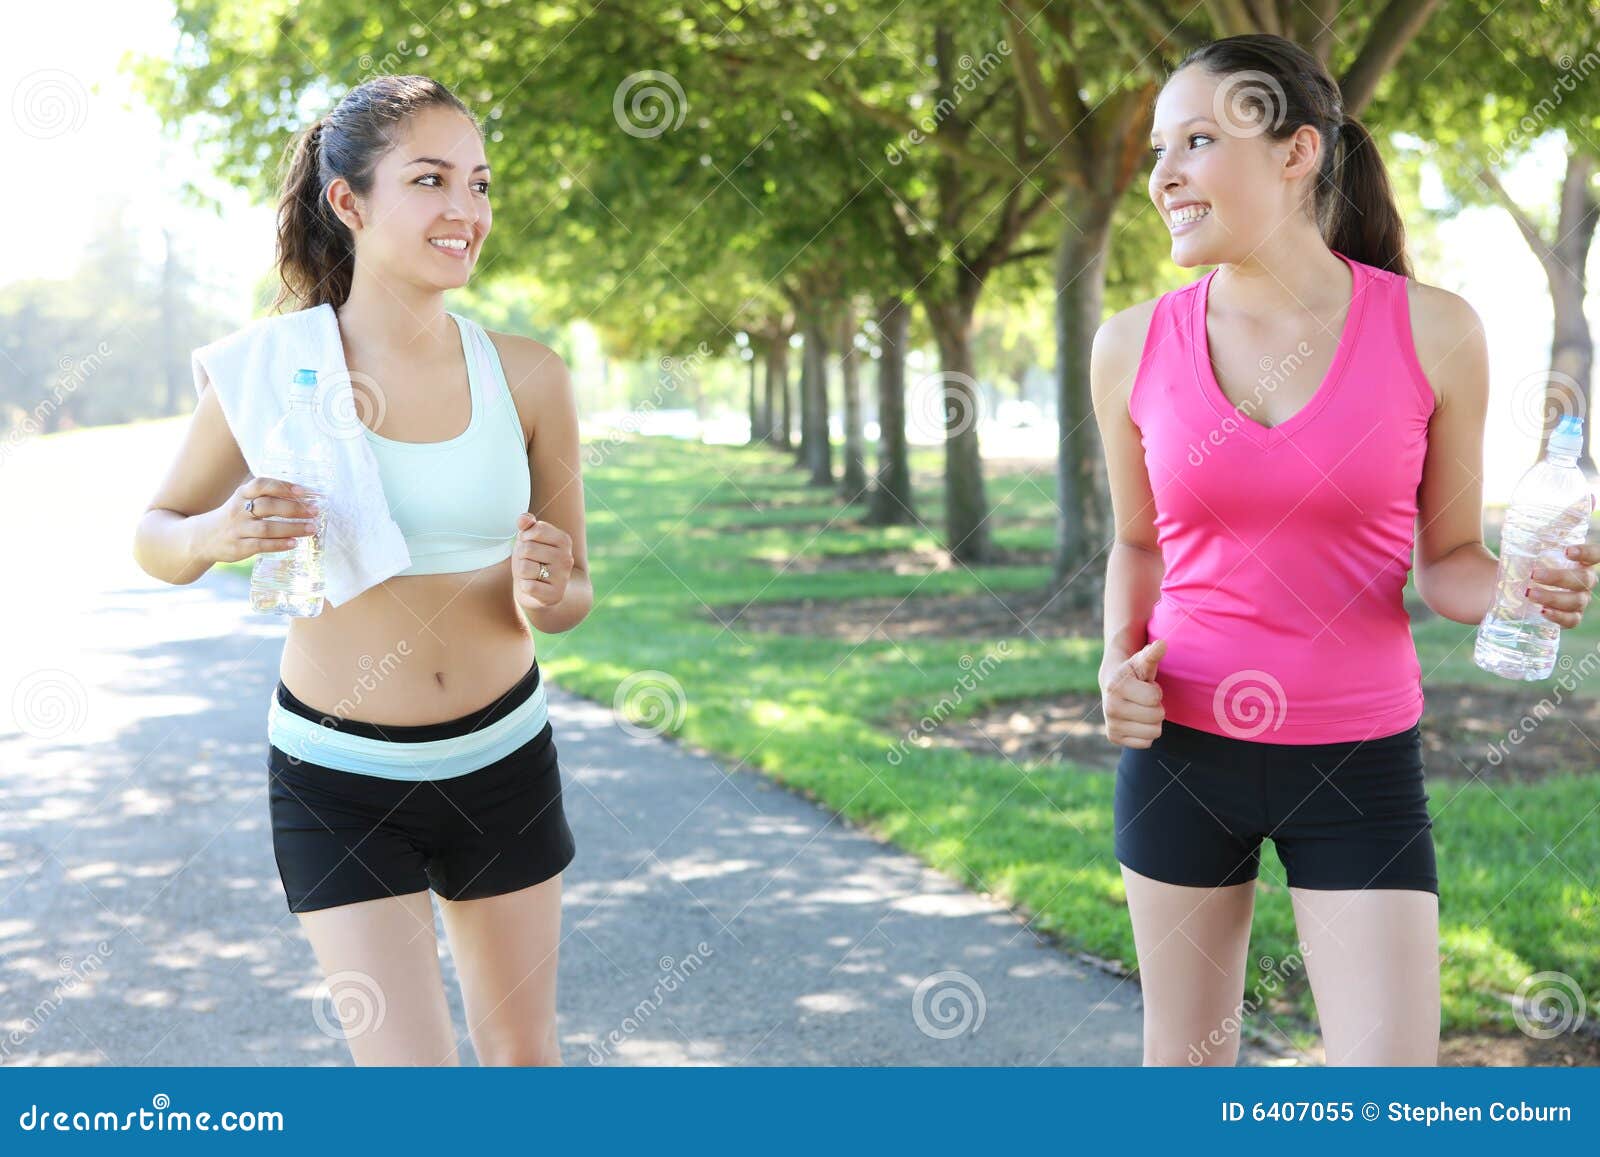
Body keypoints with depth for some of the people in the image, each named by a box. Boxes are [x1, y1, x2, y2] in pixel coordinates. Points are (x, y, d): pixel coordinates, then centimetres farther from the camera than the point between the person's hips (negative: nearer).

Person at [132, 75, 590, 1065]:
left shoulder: (529, 377, -6)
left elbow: (574, 589, 3)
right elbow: (154, 538, 1)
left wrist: (544, 597, -20)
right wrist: (216, 535, -22)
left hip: (502, 761, 3)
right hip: (339, 778, -3)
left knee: (524, 1055, 19)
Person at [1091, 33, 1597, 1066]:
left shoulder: (1430, 331, -7)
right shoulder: (1135, 347, -2)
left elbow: (1447, 557, 2)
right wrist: (1121, 660, -6)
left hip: (1358, 761, -1)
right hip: (1182, 745, 2)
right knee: (1184, 1062, 14)